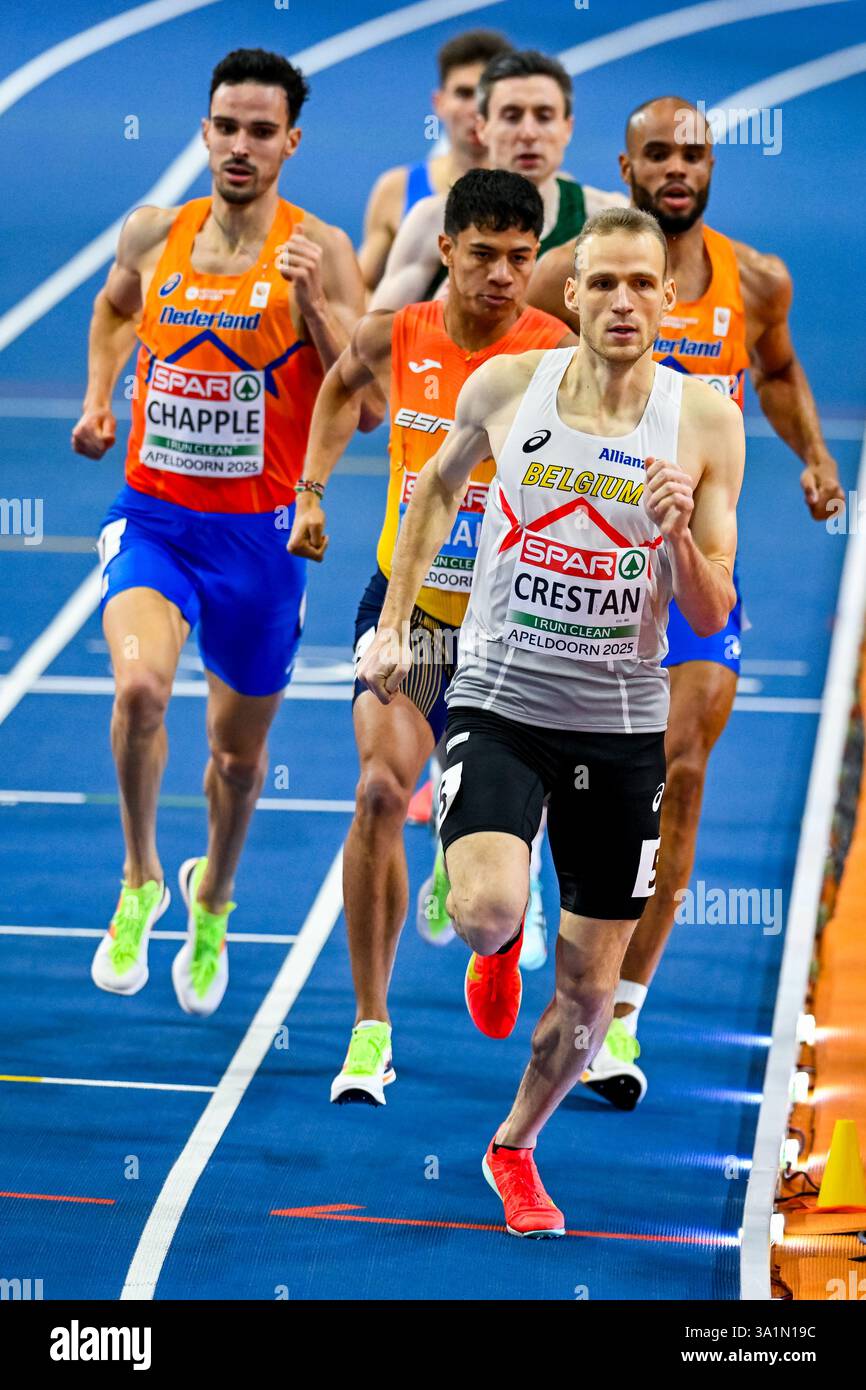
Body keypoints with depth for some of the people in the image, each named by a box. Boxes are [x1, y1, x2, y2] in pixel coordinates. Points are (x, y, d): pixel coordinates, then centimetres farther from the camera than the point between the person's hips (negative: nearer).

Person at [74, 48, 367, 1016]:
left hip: (259, 530, -1)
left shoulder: (319, 253, -9)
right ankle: (140, 880, -3)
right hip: (151, 513, 1)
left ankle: (212, 896, 45)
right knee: (139, 684, -27)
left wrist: (314, 307, -26)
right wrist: (97, 397, 11)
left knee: (240, 746, 15)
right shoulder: (153, 235, 1)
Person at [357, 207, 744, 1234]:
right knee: (486, 909, -27)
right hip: (498, 702, -1)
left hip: (622, 726, 1)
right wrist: (391, 624, 14)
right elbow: (438, 486, 18)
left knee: (589, 987, 8)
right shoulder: (505, 387, -4)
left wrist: (679, 537, -24)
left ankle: (514, 1149, 35)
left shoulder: (706, 422, -6)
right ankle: (499, 944, 12)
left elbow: (712, 619, -4)